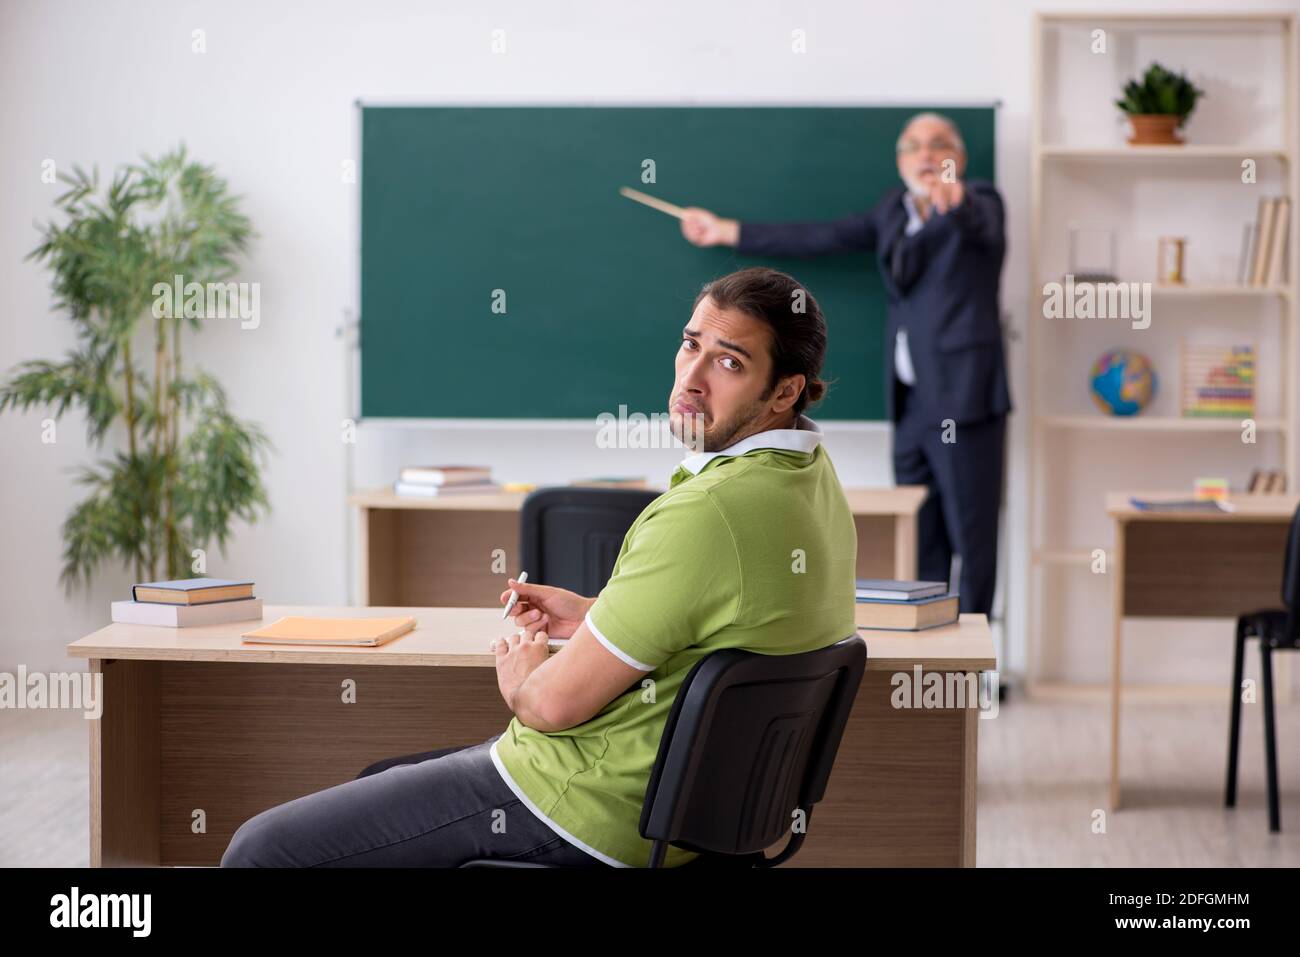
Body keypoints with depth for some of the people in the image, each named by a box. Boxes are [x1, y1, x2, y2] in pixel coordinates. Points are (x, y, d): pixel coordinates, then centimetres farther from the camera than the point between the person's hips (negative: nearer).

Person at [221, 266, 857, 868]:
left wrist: (520, 685, 0)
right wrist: (594, 617, 12)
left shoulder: (706, 514, -29)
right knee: (376, 779, 31)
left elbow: (557, 703, -23)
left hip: (584, 815, -11)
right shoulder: (810, 470, 2)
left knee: (260, 850, -3)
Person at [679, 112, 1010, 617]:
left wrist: (953, 199, -50)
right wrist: (729, 232, 26)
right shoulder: (894, 210, 16)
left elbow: (979, 223, -25)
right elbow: (822, 237, 22)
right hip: (911, 403, 6)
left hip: (963, 401, -6)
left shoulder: (979, 202, -2)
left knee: (972, 538, -5)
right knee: (919, 543, 5)